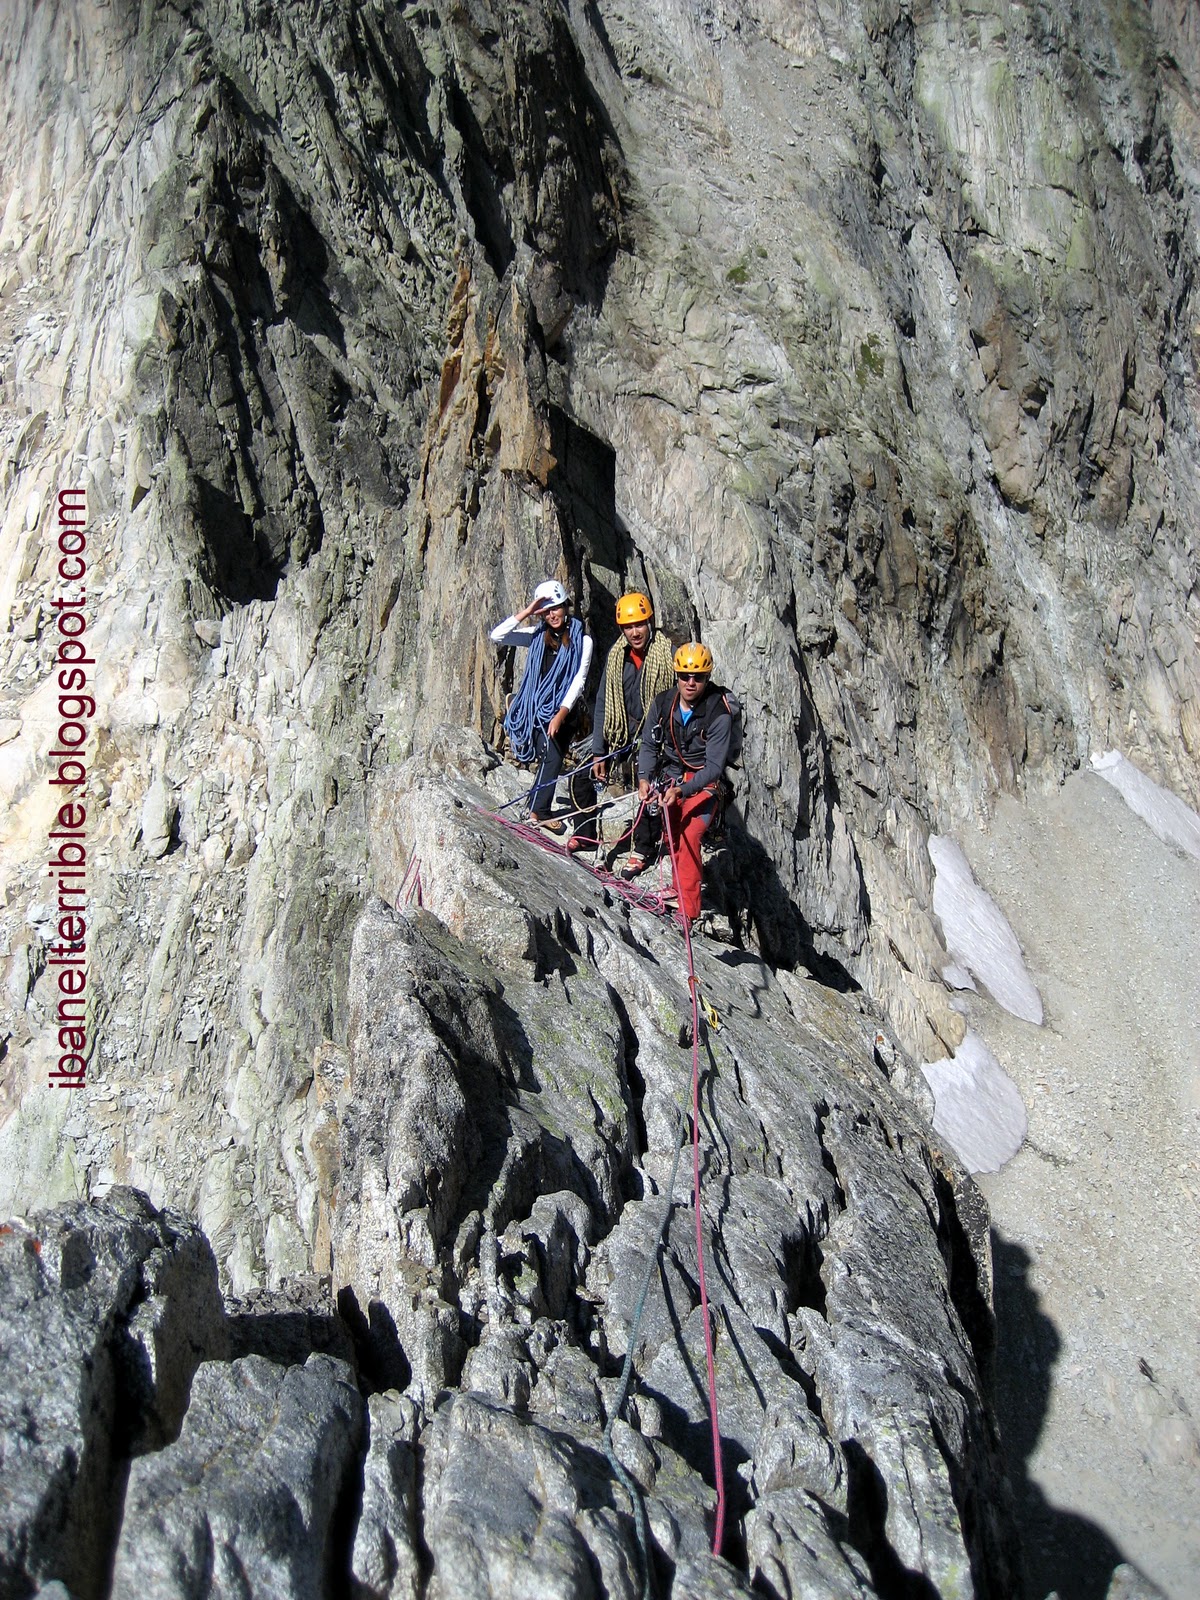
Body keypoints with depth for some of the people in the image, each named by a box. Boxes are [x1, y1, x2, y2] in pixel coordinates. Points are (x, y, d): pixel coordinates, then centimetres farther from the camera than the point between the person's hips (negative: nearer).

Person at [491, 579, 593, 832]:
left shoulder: (581, 640, -1)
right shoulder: (537, 635, 4)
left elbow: (579, 680, -7)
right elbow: (497, 636, -4)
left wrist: (561, 713, -17)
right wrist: (525, 613, -12)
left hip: (563, 709, 1)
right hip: (536, 707, -1)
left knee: (554, 760, 7)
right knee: (552, 758, -14)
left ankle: (539, 808, 21)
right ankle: (540, 811, -7)